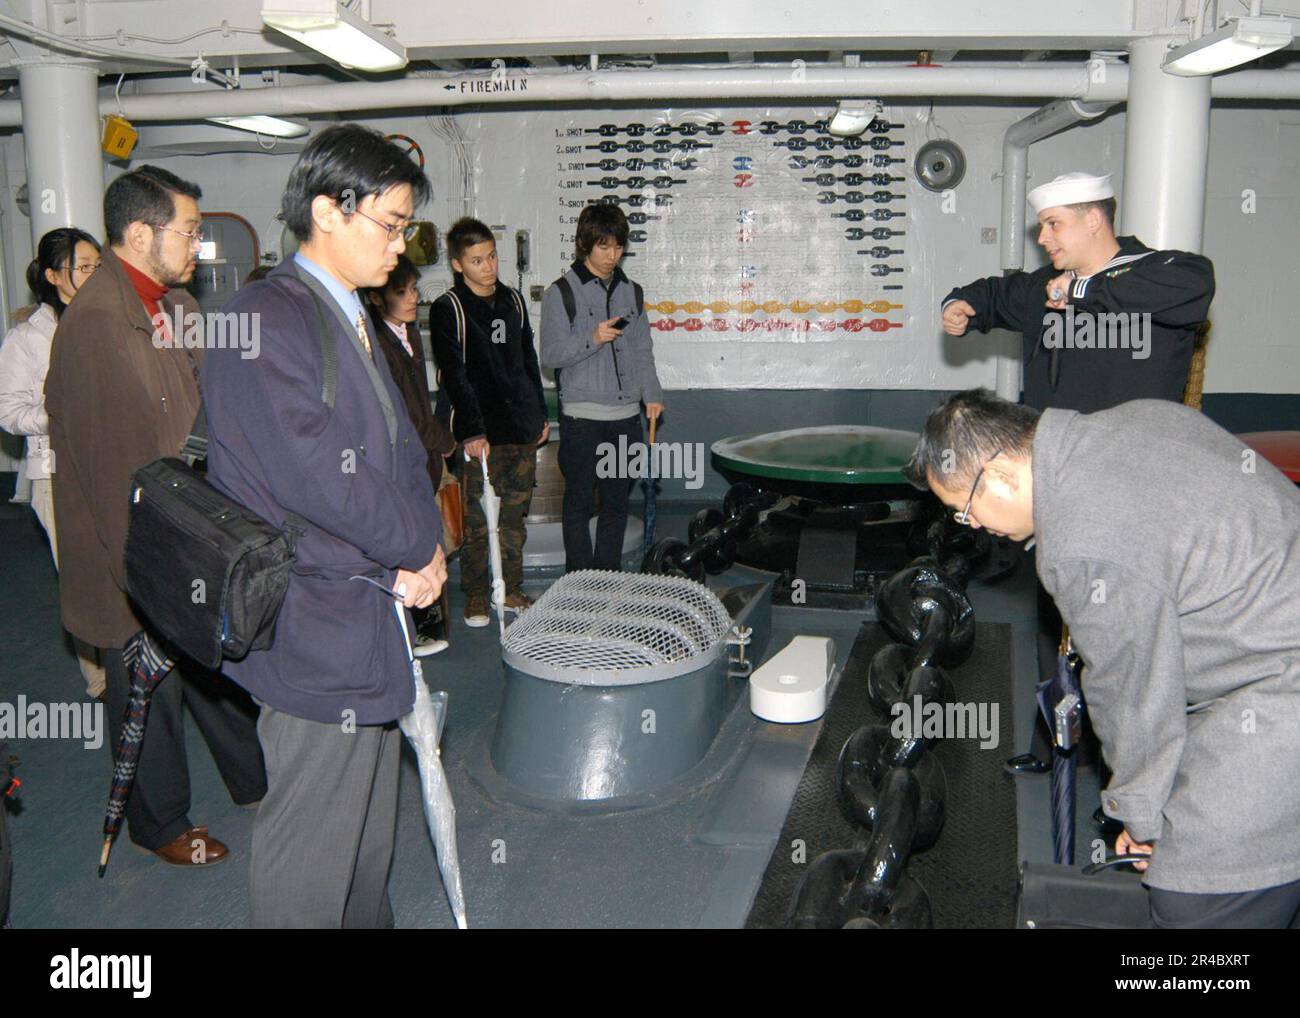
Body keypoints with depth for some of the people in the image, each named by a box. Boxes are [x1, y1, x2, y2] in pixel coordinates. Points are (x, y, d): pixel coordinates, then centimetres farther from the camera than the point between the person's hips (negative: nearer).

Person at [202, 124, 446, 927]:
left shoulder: (355, 321, 14)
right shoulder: (262, 321, -17)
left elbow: (401, 447, 13)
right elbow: (312, 473, -24)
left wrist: (419, 553, -4)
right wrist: (417, 549, -10)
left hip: (373, 618, 9)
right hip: (314, 630, -9)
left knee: (370, 834, 22)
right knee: (311, 858, 4)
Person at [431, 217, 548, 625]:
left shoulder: (513, 300, 13)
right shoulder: (448, 309, -6)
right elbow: (453, 375, -13)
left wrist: (541, 413, 18)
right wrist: (472, 430, -19)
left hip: (522, 427, 6)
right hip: (481, 433, -5)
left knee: (515, 514, 11)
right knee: (479, 518, -1)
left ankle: (511, 590, 22)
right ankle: (475, 596, 11)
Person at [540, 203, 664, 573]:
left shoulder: (631, 291, 12)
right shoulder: (562, 292, -3)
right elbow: (551, 354, -7)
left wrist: (652, 394, 7)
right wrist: (593, 339, -19)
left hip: (626, 415, 5)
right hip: (581, 417, -4)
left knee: (617, 501, 11)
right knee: (579, 501, 3)